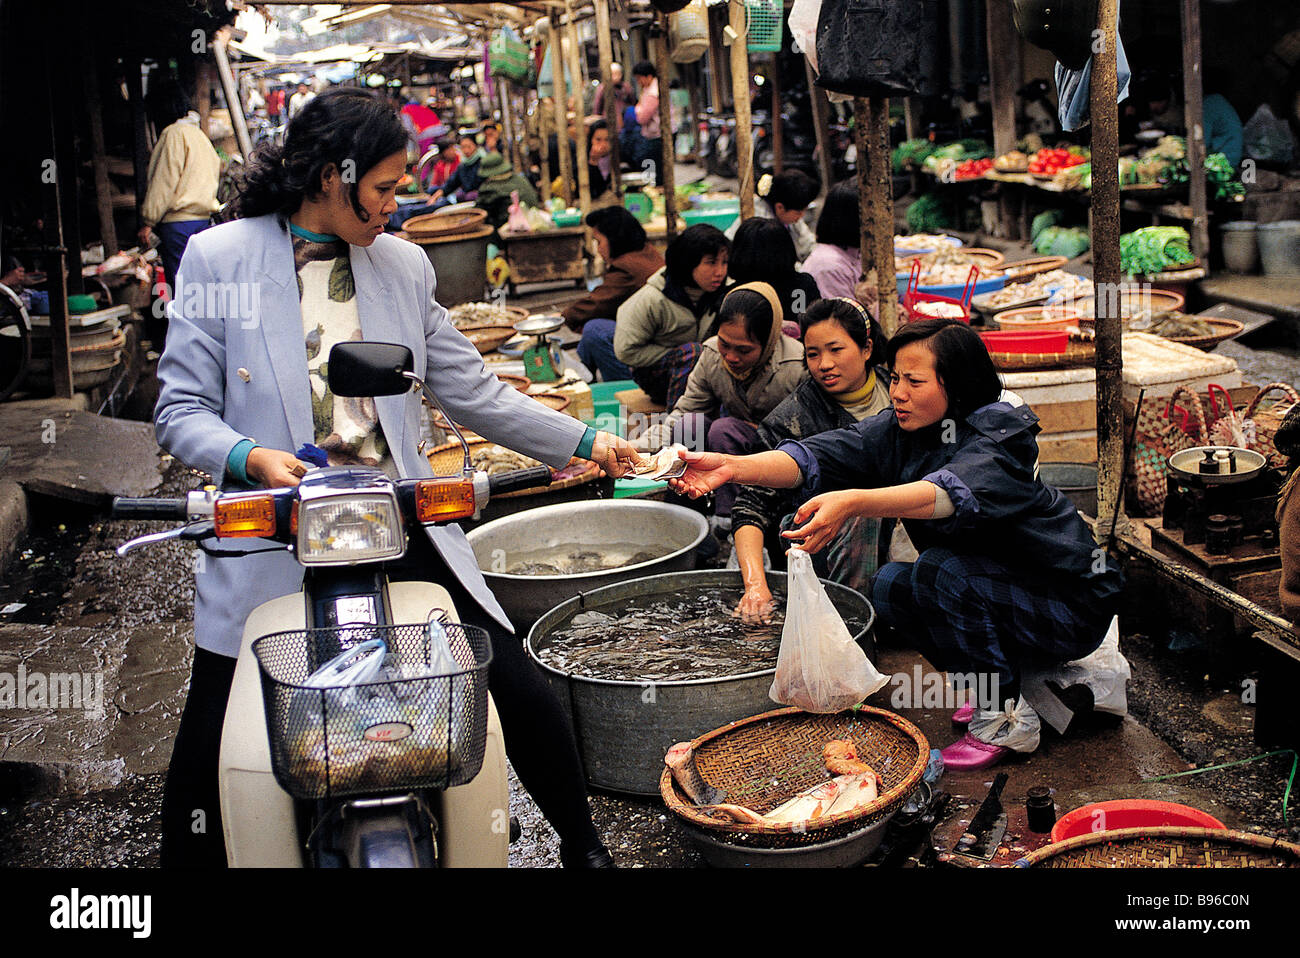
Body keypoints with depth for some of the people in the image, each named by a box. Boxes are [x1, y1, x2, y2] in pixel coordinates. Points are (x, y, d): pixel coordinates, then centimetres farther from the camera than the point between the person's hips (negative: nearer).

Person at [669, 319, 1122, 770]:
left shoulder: (1000, 432, -24)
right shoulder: (899, 429, -4)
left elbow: (955, 491, -46)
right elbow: (819, 455, -19)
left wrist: (852, 503, -61)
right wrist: (732, 467, -35)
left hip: (1069, 605, -8)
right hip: (990, 589, 8)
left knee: (940, 570, -27)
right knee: (889, 585, -8)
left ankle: (1007, 717, -13)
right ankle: (1000, 680, 8)